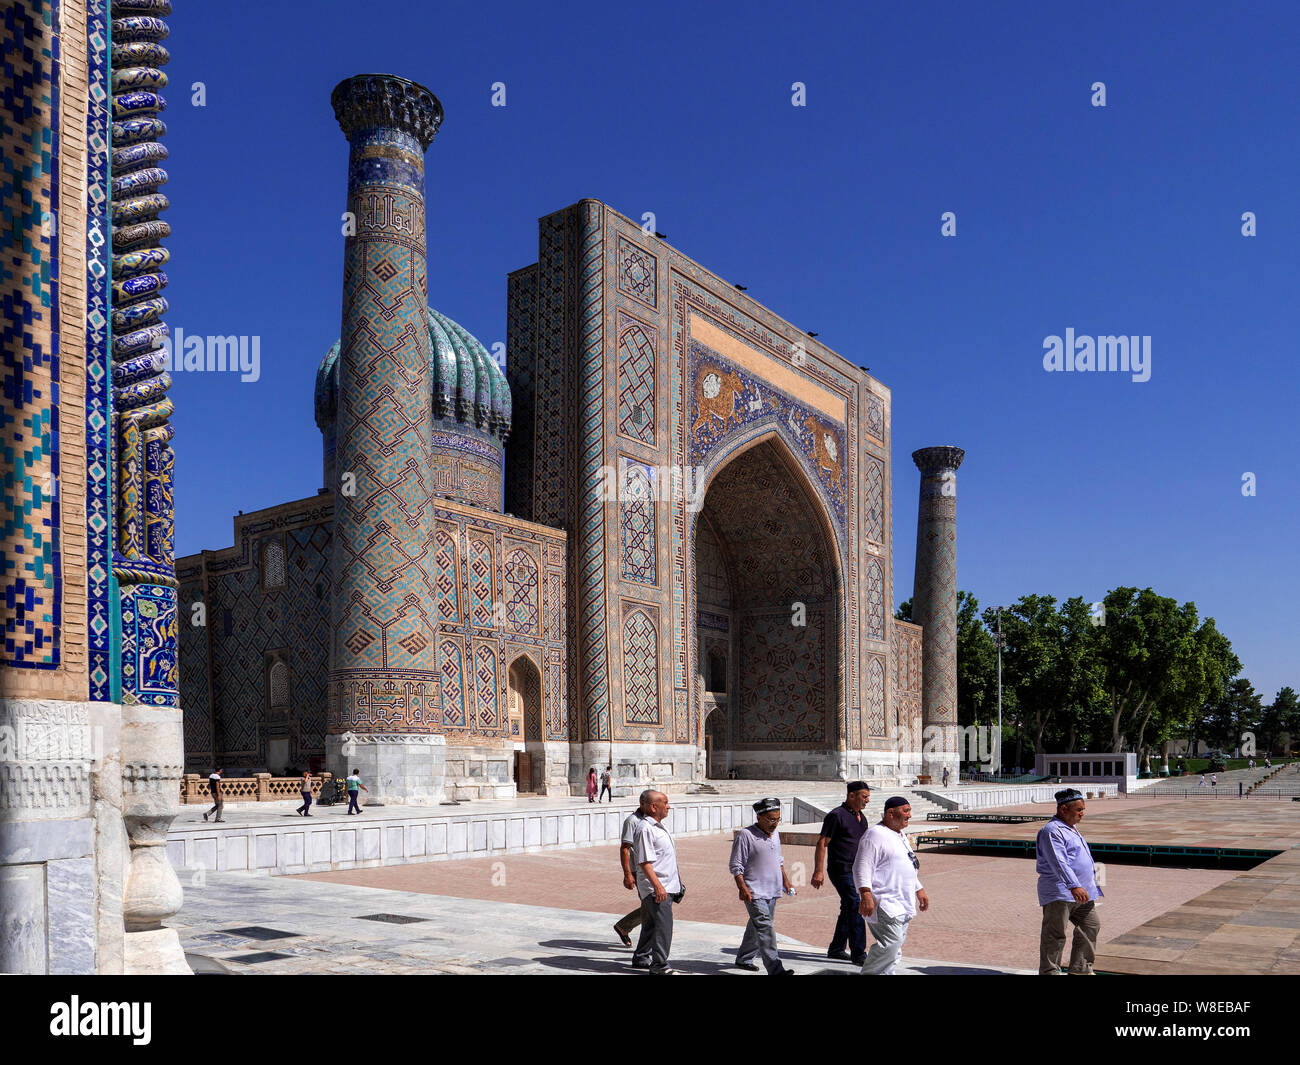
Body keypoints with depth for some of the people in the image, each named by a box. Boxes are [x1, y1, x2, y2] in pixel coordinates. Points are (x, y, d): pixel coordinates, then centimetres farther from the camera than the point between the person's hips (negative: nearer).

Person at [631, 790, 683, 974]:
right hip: (655, 888, -10)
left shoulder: (659, 827, 16)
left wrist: (676, 877, 27)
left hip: (666, 886, 10)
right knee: (663, 924, -13)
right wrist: (657, 885, -26)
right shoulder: (646, 829, -16)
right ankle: (659, 966, -10)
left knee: (652, 924, 17)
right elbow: (644, 862, -21)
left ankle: (640, 958, 29)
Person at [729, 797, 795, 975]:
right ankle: (775, 969, -18)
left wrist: (785, 880, 22)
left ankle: (743, 959, 32)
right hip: (754, 893, -8)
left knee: (756, 927, 17)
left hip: (772, 891, 8)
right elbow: (736, 866, -12)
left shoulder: (774, 834, 12)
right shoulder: (745, 835, -12)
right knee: (765, 928, -15)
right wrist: (742, 888, -19)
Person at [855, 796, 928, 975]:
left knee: (895, 947, 9)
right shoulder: (876, 835, -12)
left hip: (902, 903, 10)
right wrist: (866, 895, -26)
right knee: (891, 943, -19)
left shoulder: (901, 836, 20)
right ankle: (869, 973, -7)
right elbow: (862, 868, -18)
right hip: (884, 903, -10)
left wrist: (919, 891, 30)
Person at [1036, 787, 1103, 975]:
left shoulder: (1072, 829, 19)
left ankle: (1081, 968, 26)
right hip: (1059, 892, -10)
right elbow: (1059, 863, -27)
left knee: (1091, 926, 14)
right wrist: (1074, 886, -35)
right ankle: (1049, 972, 1)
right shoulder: (1052, 831, -15)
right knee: (1055, 935, -6)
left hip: (1082, 892, 10)